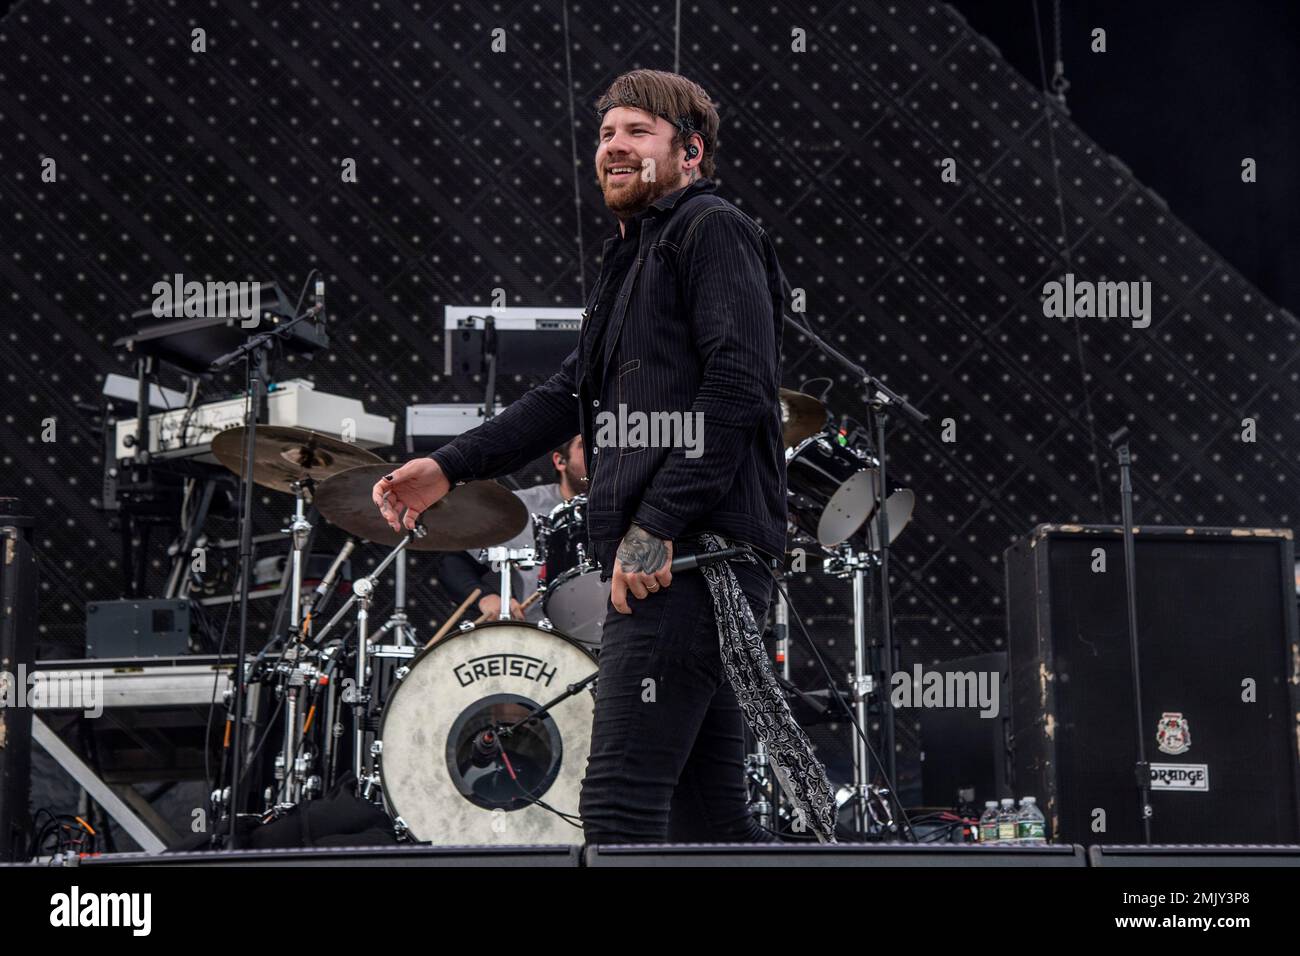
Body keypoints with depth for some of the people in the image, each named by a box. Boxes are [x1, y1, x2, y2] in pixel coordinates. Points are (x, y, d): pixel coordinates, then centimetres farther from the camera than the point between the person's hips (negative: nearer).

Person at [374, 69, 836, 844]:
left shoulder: (713, 230, -2)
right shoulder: (635, 257, 27)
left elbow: (739, 384, -15)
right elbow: (571, 394, 26)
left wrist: (657, 525, -20)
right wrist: (448, 468, 15)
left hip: (693, 560, -10)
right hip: (660, 564, 10)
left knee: (619, 806, -13)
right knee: (707, 818, 11)